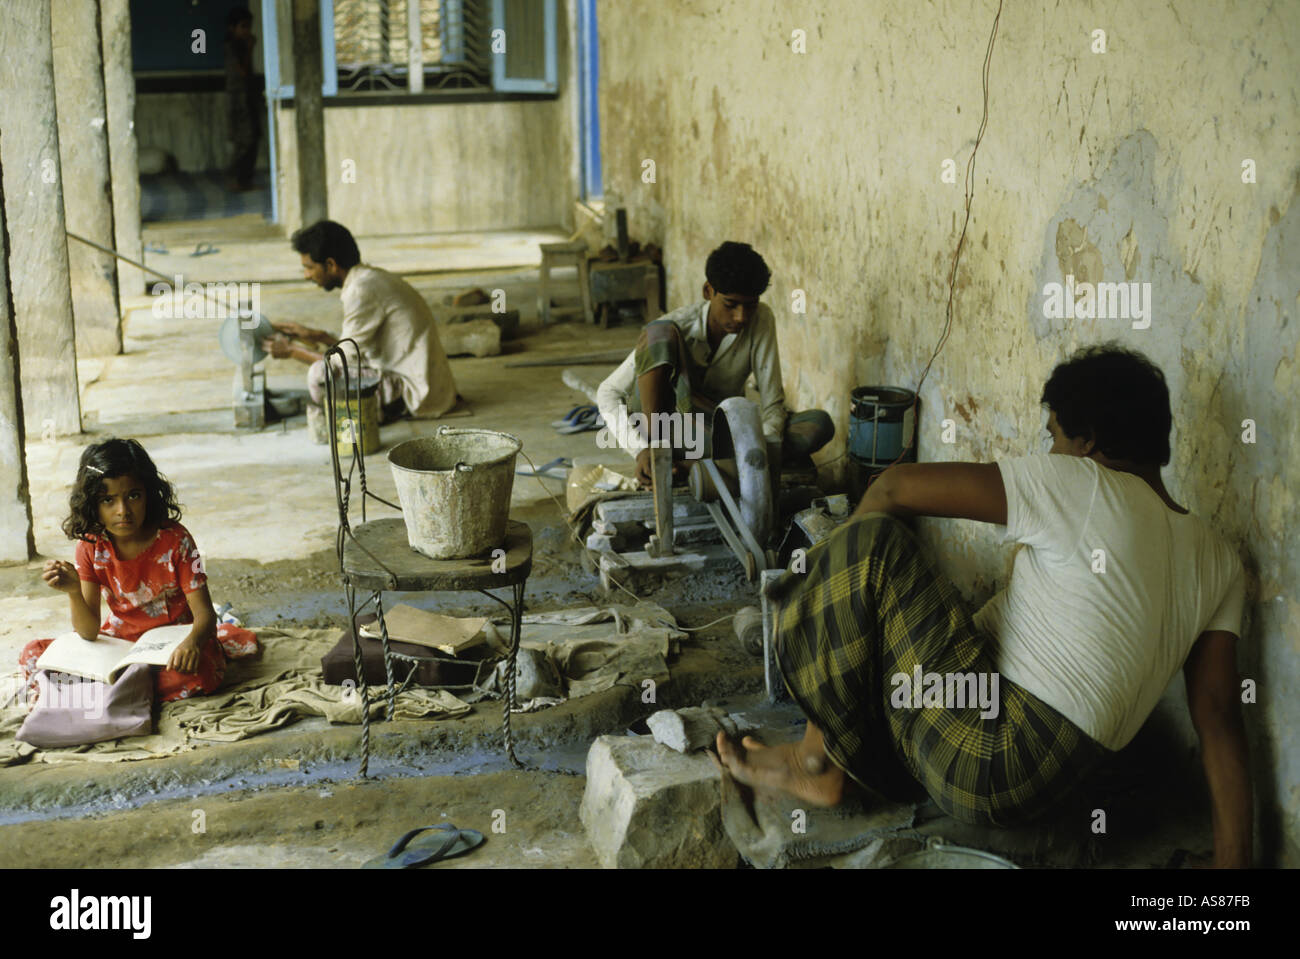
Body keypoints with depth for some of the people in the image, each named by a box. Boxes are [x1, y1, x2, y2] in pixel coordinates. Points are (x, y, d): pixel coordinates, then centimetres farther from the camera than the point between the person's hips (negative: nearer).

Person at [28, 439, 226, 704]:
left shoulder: (174, 540, -14)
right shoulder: (91, 547, -6)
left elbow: (205, 613, -20)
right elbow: (89, 631, -9)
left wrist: (192, 643, -44)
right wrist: (74, 592, -31)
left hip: (172, 643, -2)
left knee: (197, 675, -37)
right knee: (32, 654, -14)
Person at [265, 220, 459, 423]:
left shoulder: (362, 290, -19)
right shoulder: (371, 276, 11)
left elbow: (345, 361, -13)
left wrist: (292, 352, 0)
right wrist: (313, 335, 21)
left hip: (421, 395, -10)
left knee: (321, 374, -19)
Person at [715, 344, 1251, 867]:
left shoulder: (1084, 487, -12)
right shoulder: (1220, 562, 8)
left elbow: (895, 487, -11)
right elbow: (1218, 716, -1)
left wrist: (843, 559, 9)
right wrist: (1232, 858, -3)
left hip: (985, 759, -9)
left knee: (874, 541, -8)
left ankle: (819, 763, -2)